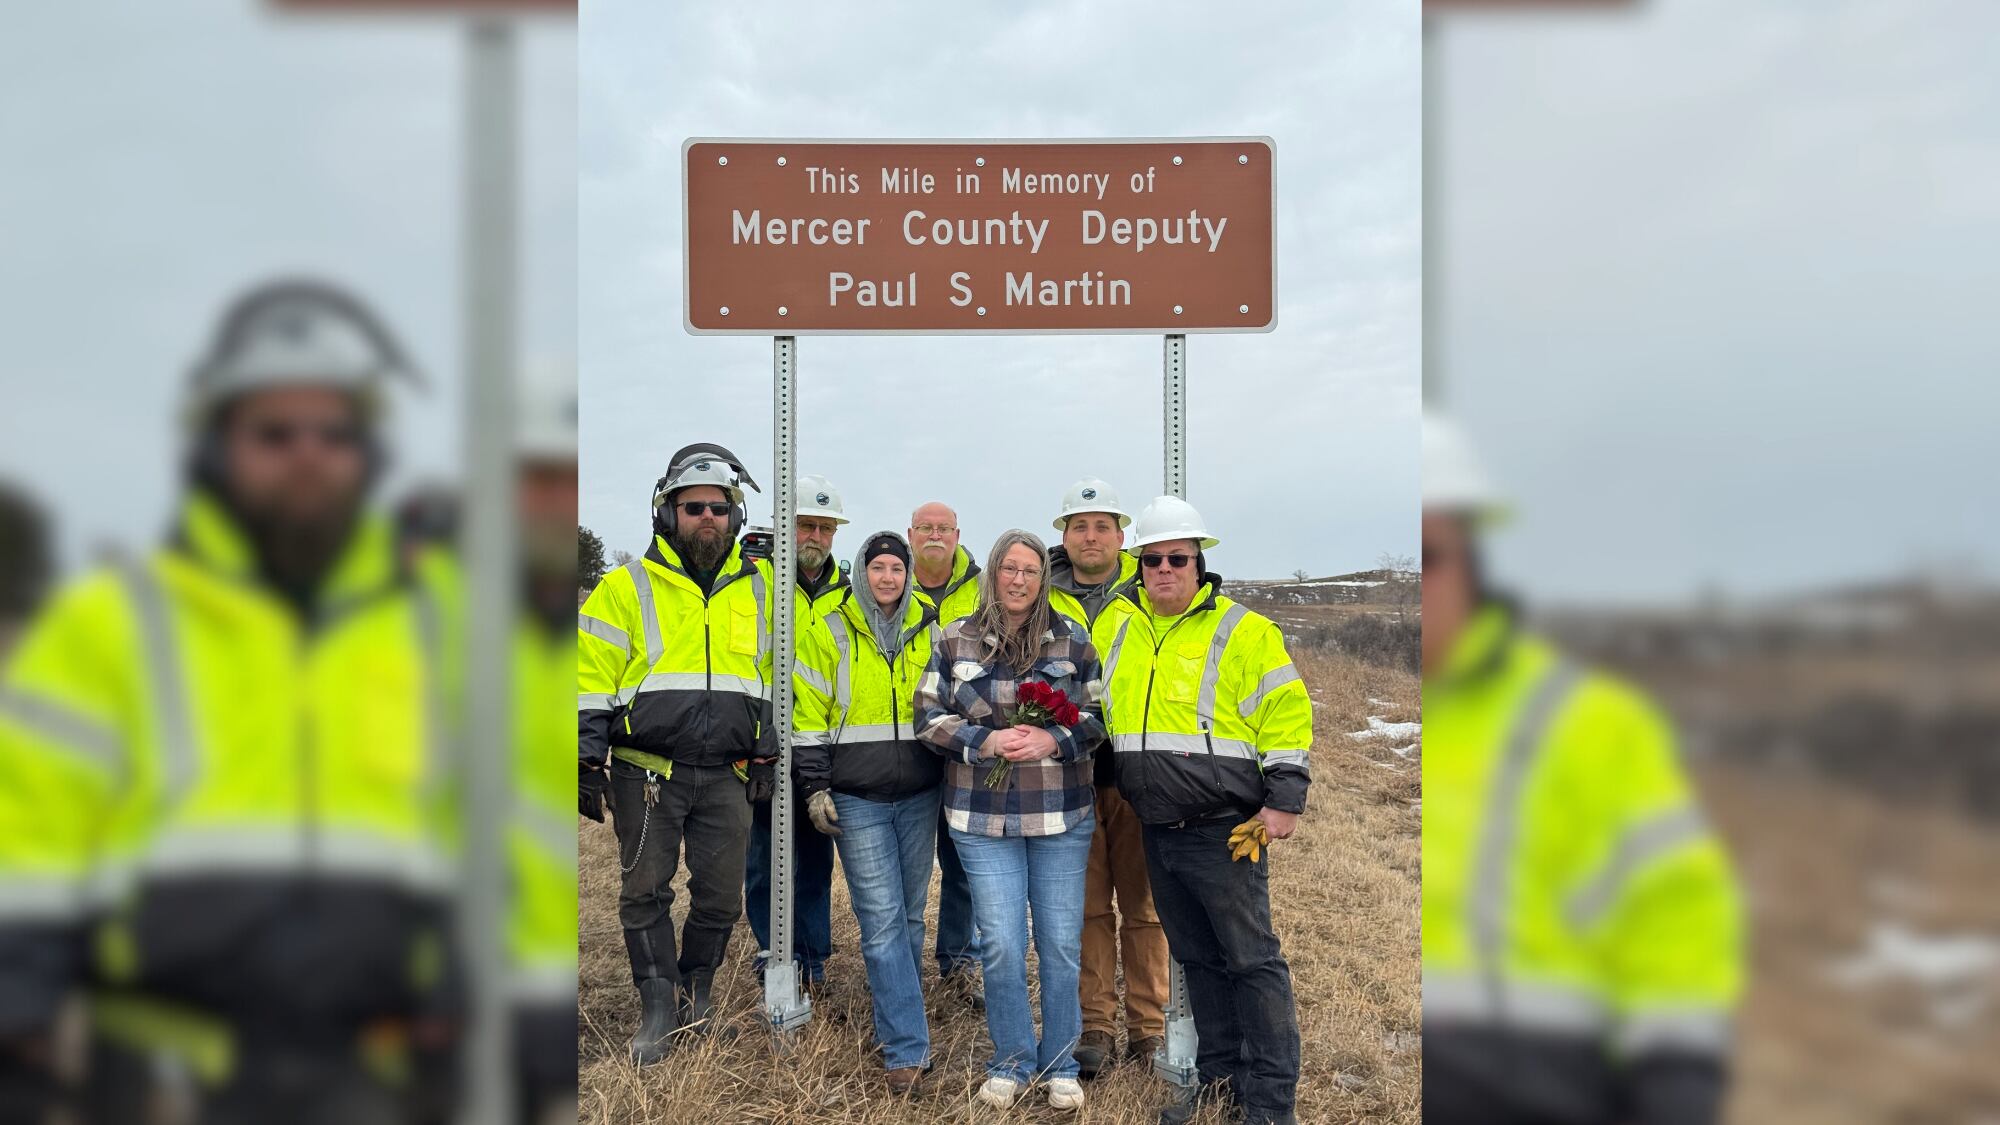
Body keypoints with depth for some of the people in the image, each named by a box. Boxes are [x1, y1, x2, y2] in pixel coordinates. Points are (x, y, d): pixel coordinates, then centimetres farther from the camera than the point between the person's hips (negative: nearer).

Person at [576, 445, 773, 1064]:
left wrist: (766, 754, 14)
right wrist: (587, 764, -5)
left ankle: (695, 993, 28)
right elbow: (592, 680, -1)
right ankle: (659, 1011, 18)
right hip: (646, 772, -2)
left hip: (726, 774, 2)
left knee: (721, 895, 7)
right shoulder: (627, 587, 0)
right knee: (646, 892, 4)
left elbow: (772, 676, 18)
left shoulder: (759, 587, 9)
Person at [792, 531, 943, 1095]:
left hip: (919, 797, 3)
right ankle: (907, 1048, -3)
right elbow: (809, 715, 0)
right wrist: (815, 788, -6)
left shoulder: (931, 633, 8)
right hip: (857, 800, -3)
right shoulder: (829, 634, 0)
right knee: (881, 919, -7)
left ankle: (893, 1023, 27)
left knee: (910, 915, 11)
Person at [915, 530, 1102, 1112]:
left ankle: (1060, 1064, 24)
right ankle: (1011, 1063, 21)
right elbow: (929, 717, 2)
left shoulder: (1072, 639, 2)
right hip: (983, 815, 0)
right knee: (1001, 945, 1)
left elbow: (1100, 715, 4)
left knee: (1061, 944, 6)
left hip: (1061, 816, 0)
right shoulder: (956, 640, 2)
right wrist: (985, 741, -14)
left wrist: (1055, 740, -15)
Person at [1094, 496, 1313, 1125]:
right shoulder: (1117, 625, 7)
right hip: (1157, 832, 5)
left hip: (1225, 830, -5)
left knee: (1251, 960, 1)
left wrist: (1284, 799, -10)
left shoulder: (1242, 630, -6)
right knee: (1197, 958, 16)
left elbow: (1286, 714, -6)